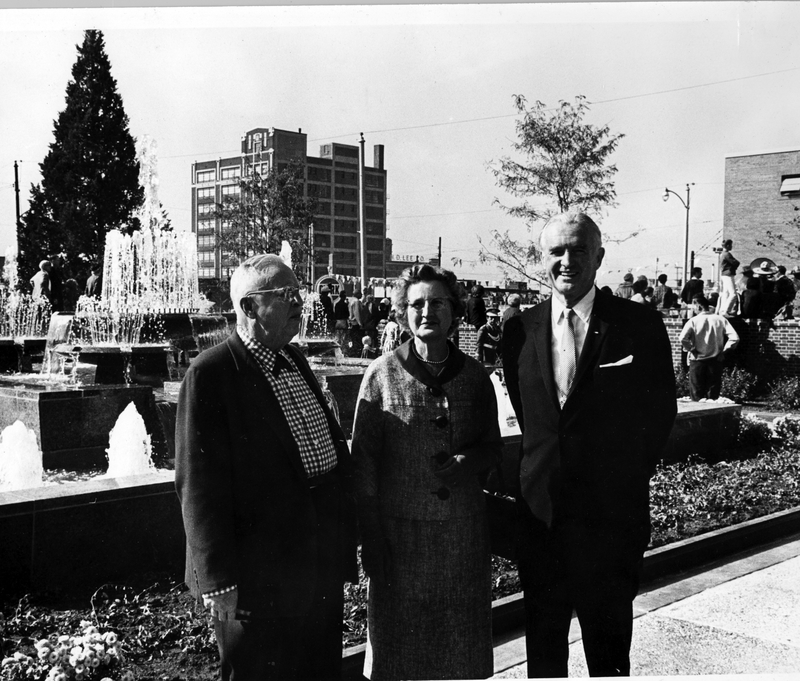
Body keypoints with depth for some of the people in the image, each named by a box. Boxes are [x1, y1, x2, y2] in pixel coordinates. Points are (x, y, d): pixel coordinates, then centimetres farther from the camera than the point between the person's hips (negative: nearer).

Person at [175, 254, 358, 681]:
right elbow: (199, 485, -17)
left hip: (322, 567, 8)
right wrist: (220, 581, -18)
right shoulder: (210, 374, -14)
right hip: (257, 580, -8)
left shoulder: (294, 361, 11)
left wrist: (345, 538, 13)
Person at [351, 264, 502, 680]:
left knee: (463, 644, 12)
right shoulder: (382, 374, -6)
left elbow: (492, 445, 11)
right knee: (399, 639, 8)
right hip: (400, 529, -2)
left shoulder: (474, 376, 1)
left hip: (463, 531, 2)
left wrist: (468, 461, -12)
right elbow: (363, 458, -3)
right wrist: (370, 537, -5)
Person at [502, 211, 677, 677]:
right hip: (540, 512, 3)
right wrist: (544, 465, 8)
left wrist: (627, 479, 3)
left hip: (610, 514, -3)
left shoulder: (640, 325, -6)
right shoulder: (521, 329, 4)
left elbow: (660, 412, 1)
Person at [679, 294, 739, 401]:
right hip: (716, 360, 2)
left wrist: (691, 349, -8)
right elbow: (734, 338, -9)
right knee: (714, 395, 11)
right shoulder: (720, 319, -1)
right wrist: (724, 351, 1)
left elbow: (682, 338, -22)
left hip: (697, 360, -2)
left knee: (697, 396, 5)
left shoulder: (694, 321, -8)